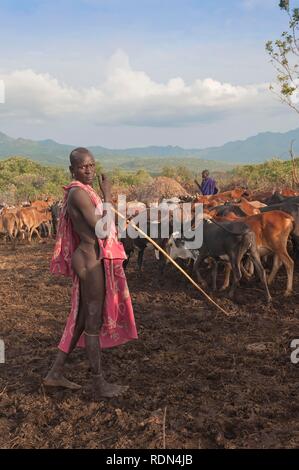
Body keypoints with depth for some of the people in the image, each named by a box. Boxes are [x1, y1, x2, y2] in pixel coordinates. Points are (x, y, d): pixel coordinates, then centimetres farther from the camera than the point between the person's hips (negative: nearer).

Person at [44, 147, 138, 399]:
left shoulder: (84, 191, 13)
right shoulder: (79, 193, -17)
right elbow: (101, 229, -23)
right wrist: (107, 196, -16)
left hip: (91, 258, 10)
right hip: (91, 260, -10)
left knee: (82, 317, 17)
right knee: (94, 322, 0)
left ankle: (56, 373, 28)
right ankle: (100, 385, 13)